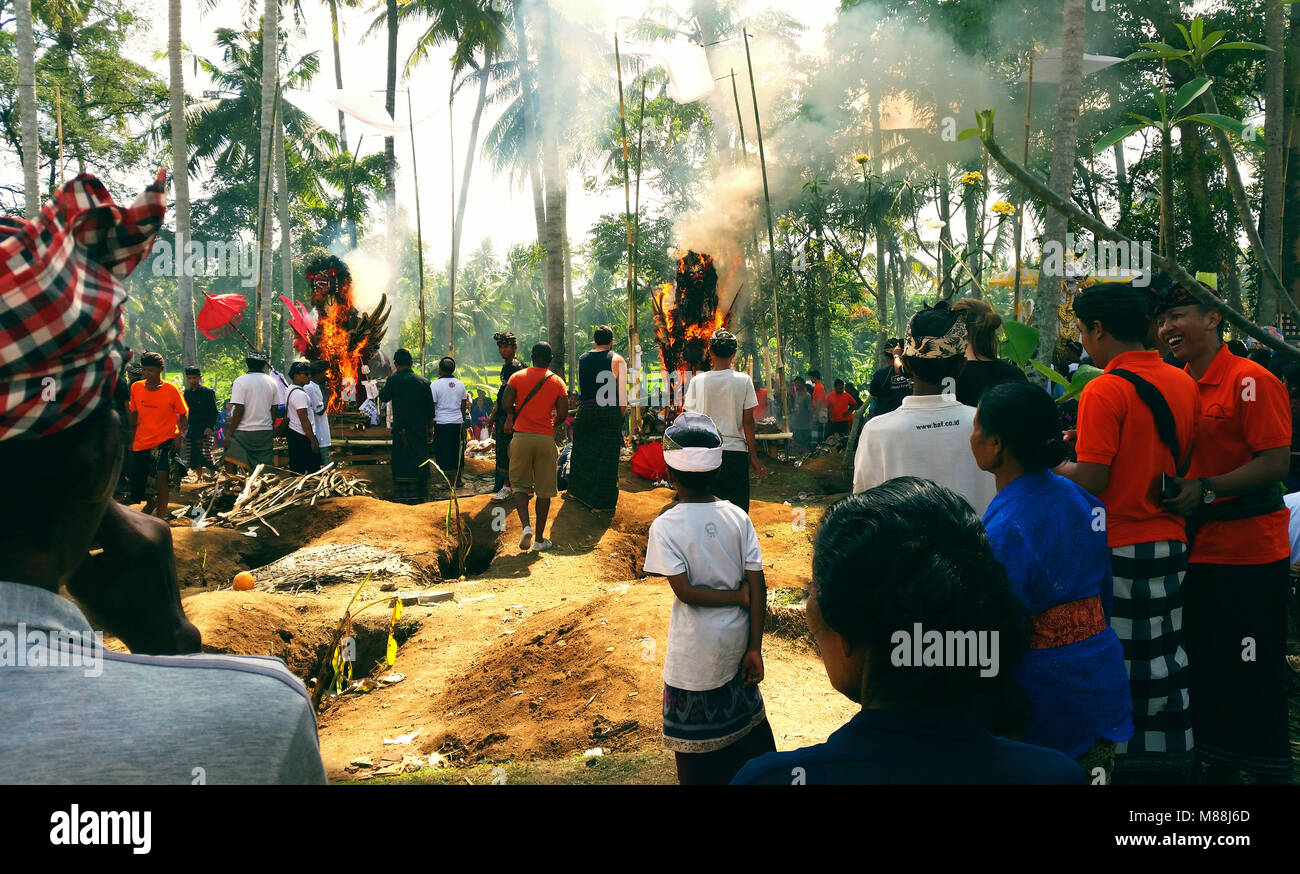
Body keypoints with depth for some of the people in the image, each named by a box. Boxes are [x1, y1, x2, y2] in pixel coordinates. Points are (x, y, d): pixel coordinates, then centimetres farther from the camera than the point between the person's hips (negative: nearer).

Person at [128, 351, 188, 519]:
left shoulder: (171, 390, -8)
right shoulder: (136, 388, 1)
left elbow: (183, 414, 0)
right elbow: (134, 414, 13)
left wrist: (179, 436, -11)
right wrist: (131, 438, 13)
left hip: (165, 440, -4)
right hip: (141, 442, 4)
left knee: (162, 475, -22)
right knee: (137, 479, 9)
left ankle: (161, 516, -14)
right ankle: (150, 502, 43)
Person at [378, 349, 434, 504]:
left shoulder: (393, 380, -8)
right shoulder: (423, 381, 2)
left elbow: (383, 398, 10)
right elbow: (430, 409, 6)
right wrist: (430, 428, 15)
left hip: (401, 429, -3)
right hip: (420, 429, 3)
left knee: (401, 462, 3)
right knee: (420, 461, 10)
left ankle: (403, 496, 2)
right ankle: (419, 495, 14)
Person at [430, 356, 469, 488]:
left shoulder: (435, 385, -9)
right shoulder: (460, 384, 5)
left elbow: (432, 406, -7)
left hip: (441, 423, -4)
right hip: (458, 422, 4)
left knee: (444, 454, 3)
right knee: (458, 452, 13)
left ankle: (451, 482, 2)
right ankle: (458, 480, 19)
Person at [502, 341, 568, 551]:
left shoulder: (518, 377, 2)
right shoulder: (557, 382, 2)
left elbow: (506, 402, -9)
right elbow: (562, 413, -4)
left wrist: (513, 416, 13)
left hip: (521, 437, 0)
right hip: (545, 439, 0)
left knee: (520, 485, 11)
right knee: (544, 490, 7)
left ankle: (526, 526, -12)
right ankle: (540, 538, 11)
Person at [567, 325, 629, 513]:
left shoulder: (582, 359, 7)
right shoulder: (617, 360, -4)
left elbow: (580, 388, 13)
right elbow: (622, 393, -6)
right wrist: (622, 415, 3)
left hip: (585, 412, 4)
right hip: (610, 412, -3)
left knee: (582, 450, 19)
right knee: (607, 455, 3)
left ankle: (578, 491, 34)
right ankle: (603, 502, 7)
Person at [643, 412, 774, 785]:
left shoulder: (665, 526, -16)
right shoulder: (738, 517, -6)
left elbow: (685, 591, -20)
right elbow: (758, 586, -6)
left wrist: (737, 597, -8)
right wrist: (754, 649, 0)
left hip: (695, 653, -4)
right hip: (736, 642, 4)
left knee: (697, 748, 13)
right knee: (746, 714, 24)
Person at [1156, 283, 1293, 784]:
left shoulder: (1252, 381, -12)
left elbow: (1277, 462, -17)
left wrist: (1206, 491, -23)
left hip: (1250, 552, -7)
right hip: (1197, 549, 7)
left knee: (1254, 674, 3)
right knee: (1205, 667, 15)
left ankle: (1270, 769, 20)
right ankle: (1218, 765, 31)